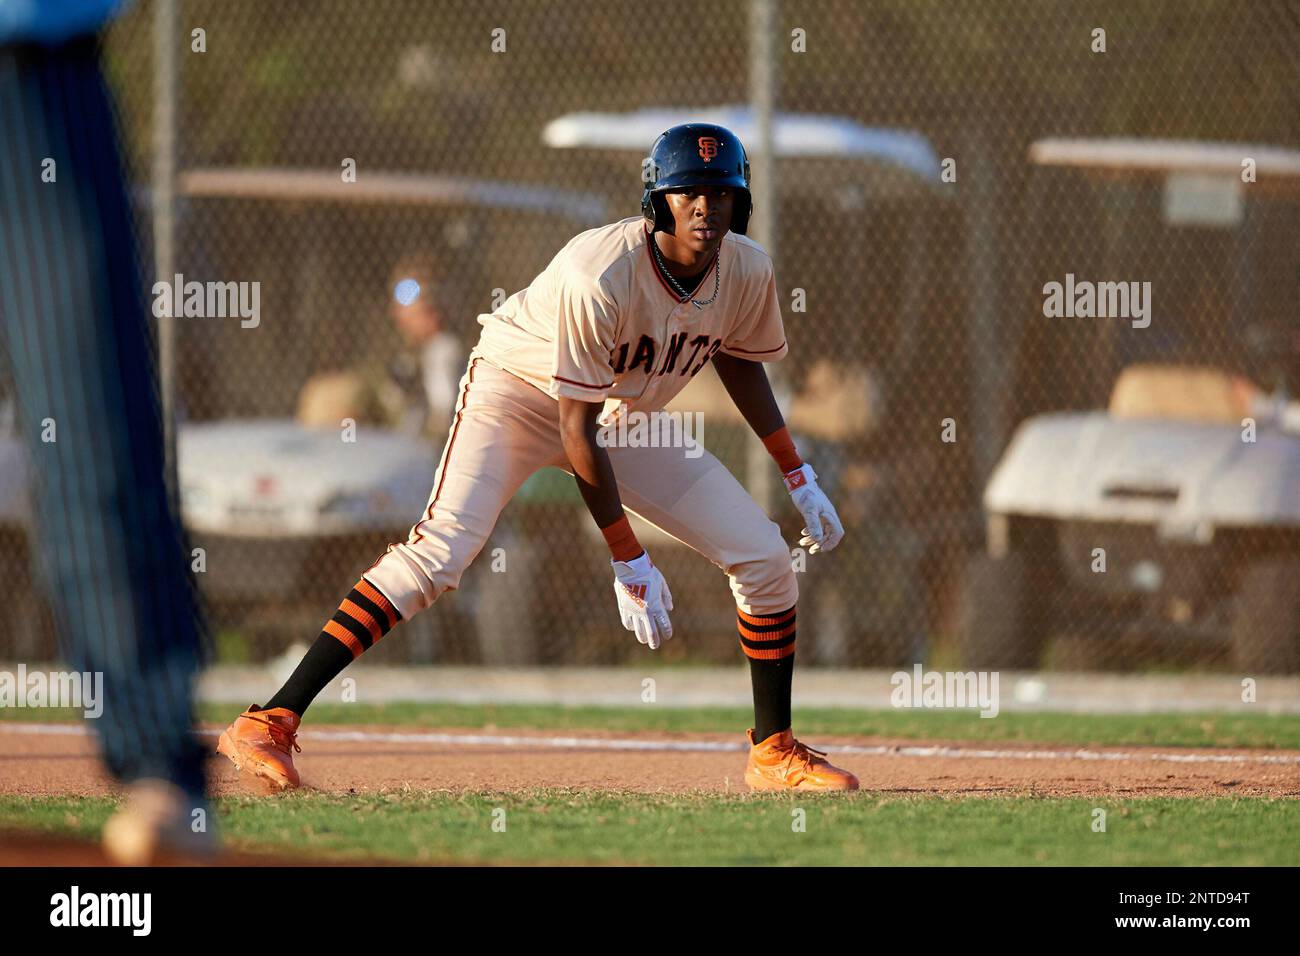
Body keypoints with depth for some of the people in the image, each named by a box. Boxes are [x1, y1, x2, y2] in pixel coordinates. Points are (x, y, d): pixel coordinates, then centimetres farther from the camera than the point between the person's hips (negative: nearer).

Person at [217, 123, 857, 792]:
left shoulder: (746, 270, -15)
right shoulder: (601, 275, -34)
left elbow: (738, 359, 9)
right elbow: (577, 433, -29)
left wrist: (800, 480, 9)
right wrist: (628, 561, -28)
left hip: (624, 417, 6)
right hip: (518, 390, -6)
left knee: (764, 556, -3)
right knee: (442, 547, -28)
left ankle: (774, 753, 15)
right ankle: (269, 724, -31)